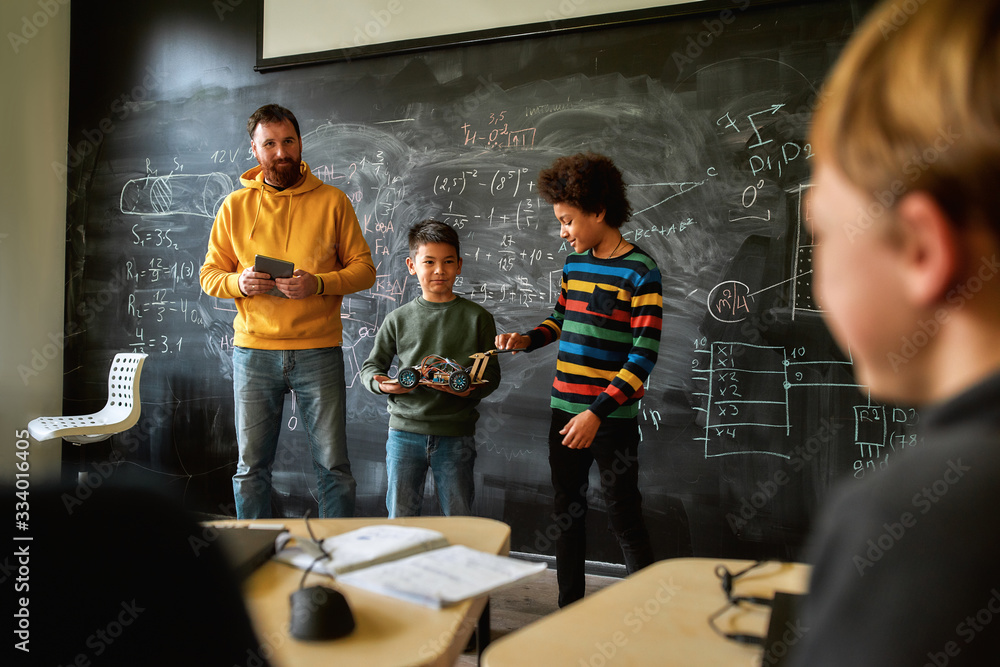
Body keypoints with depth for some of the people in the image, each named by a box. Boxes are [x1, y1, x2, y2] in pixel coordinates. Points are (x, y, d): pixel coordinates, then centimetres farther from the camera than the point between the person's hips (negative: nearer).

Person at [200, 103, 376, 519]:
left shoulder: (332, 201, 5)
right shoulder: (236, 205, 9)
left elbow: (364, 269, 2)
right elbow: (209, 275, 10)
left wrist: (318, 284, -16)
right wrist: (239, 282, -12)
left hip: (318, 350, -1)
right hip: (254, 350, 2)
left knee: (333, 466, 2)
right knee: (252, 466, 8)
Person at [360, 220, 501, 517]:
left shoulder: (477, 317, 4)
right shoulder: (399, 319, 7)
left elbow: (491, 373, 3)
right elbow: (370, 366, 13)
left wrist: (470, 390, -17)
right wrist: (381, 383, -9)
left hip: (456, 434, -1)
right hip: (405, 429, 1)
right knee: (399, 517, 5)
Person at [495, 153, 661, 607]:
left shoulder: (640, 272, -12)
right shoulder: (573, 265, 9)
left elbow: (643, 356, -16)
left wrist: (598, 411, -22)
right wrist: (527, 340, 4)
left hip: (612, 418, -7)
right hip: (565, 411, 7)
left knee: (624, 519, 1)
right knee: (567, 513, 16)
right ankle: (569, 609, 30)